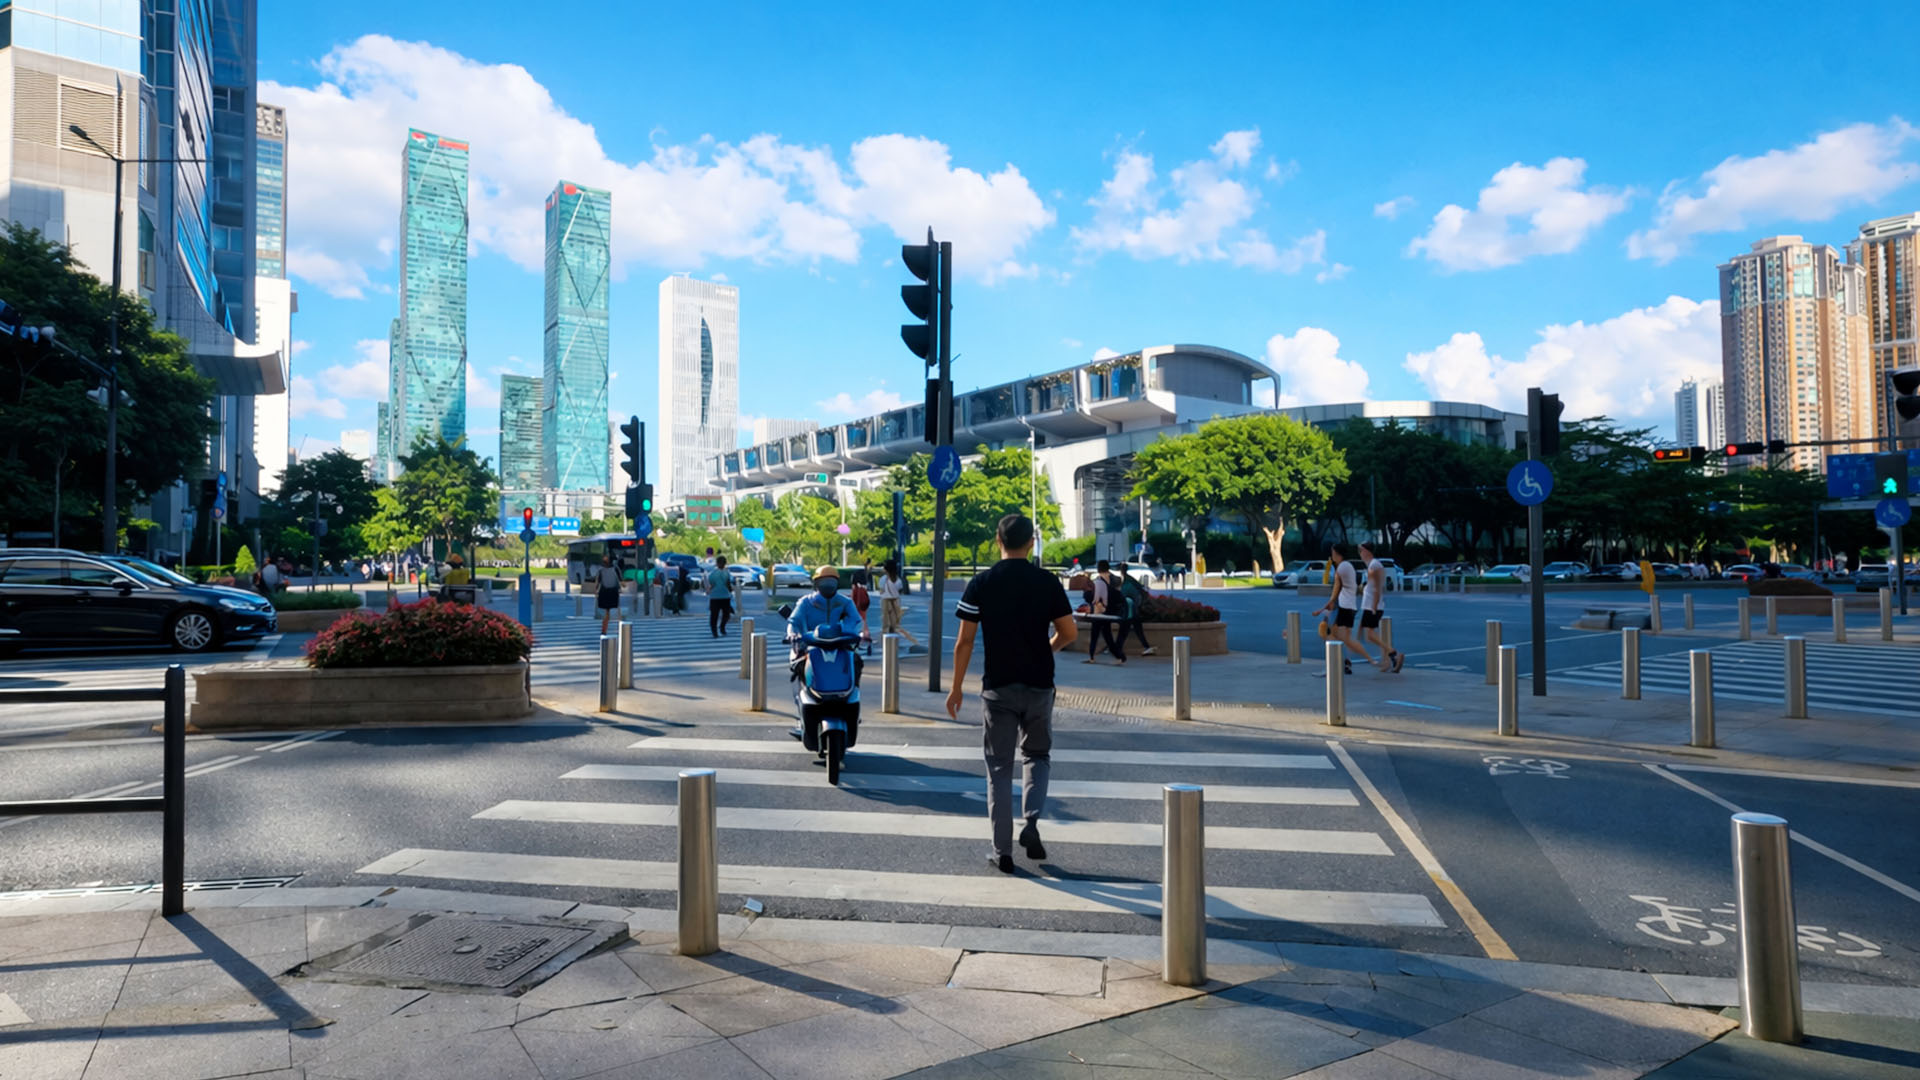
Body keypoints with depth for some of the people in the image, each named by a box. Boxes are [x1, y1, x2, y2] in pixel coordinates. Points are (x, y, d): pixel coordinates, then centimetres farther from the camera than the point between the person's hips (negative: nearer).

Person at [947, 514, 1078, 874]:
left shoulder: (981, 583, -5)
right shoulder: (1047, 582, -3)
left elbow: (965, 641, -6)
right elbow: (1069, 633, 0)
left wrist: (957, 687, 3)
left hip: (998, 687, -1)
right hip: (1038, 685, 1)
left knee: (999, 767, 8)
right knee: (1037, 756, 20)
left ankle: (1002, 851, 11)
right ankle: (1031, 822, 1)